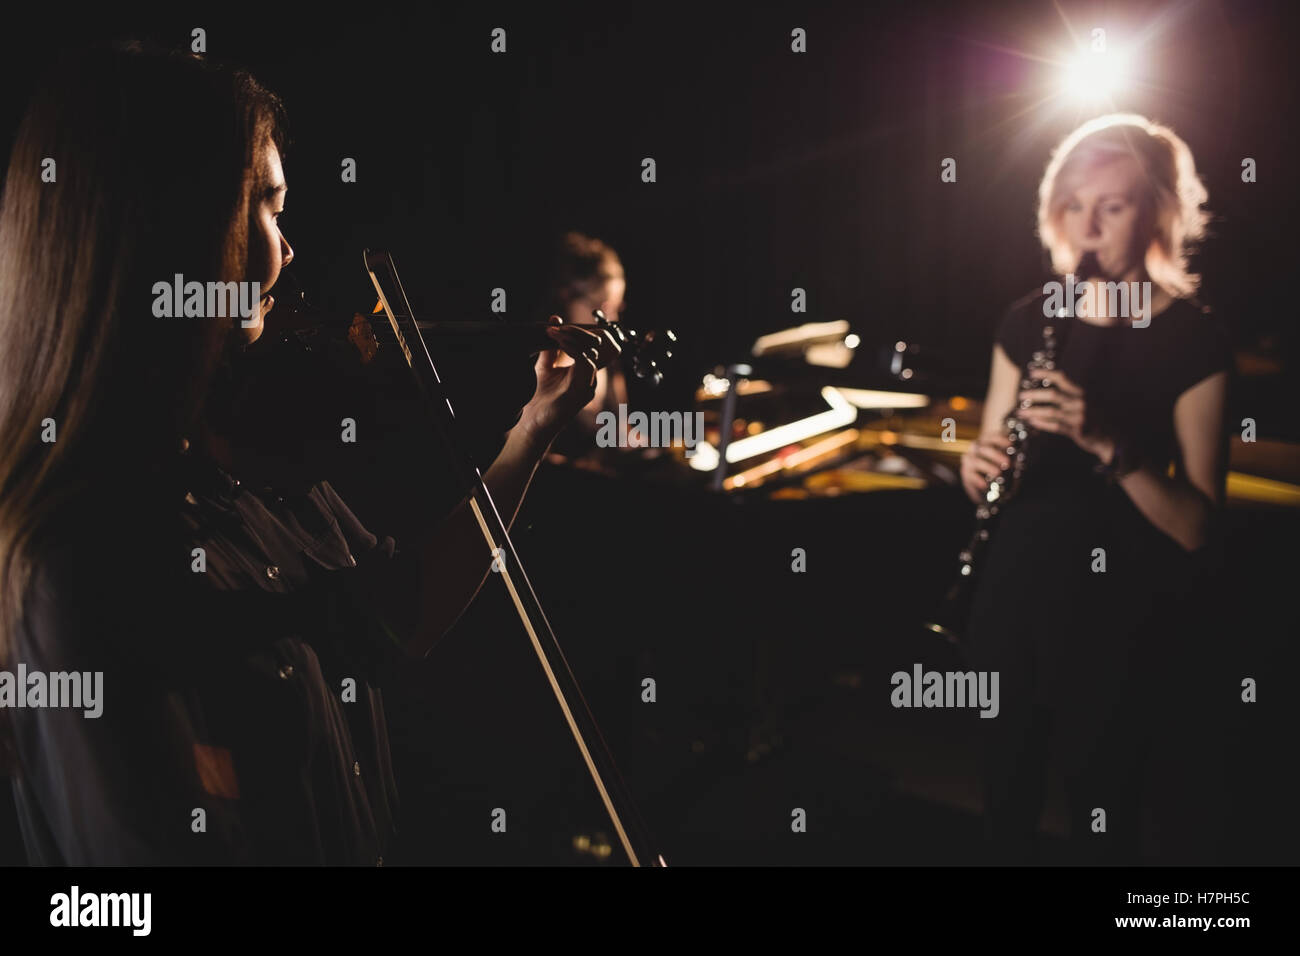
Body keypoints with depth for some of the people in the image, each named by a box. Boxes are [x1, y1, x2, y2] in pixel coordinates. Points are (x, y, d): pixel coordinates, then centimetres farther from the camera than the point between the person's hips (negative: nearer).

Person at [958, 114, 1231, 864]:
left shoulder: (1194, 338, -10)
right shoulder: (1029, 320, 4)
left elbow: (1197, 528, -15)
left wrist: (1109, 443, -30)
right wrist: (981, 467, -12)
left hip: (1118, 620, -4)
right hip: (1013, 602, 4)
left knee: (1102, 814, 6)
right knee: (1006, 801, 15)